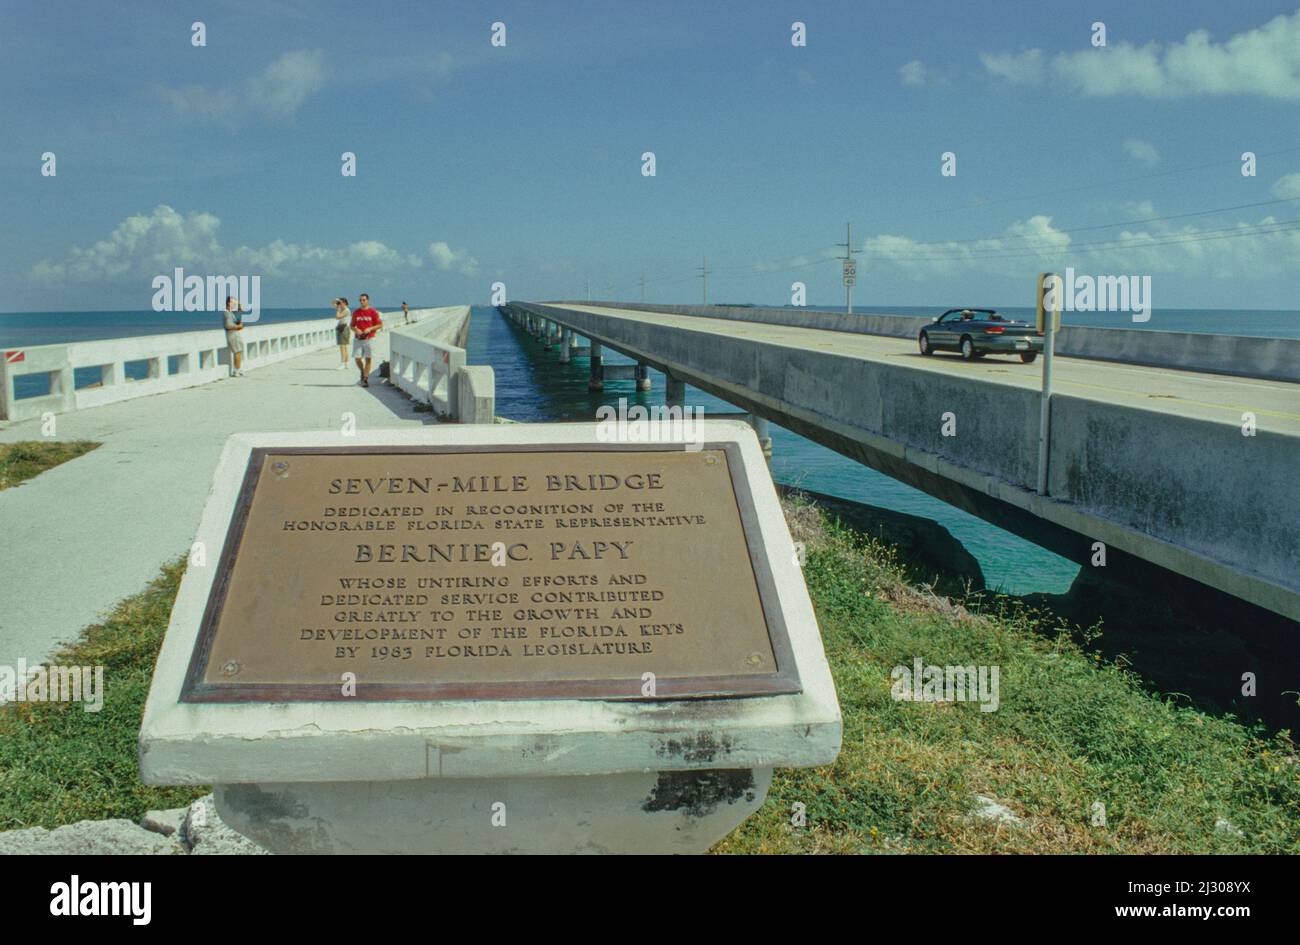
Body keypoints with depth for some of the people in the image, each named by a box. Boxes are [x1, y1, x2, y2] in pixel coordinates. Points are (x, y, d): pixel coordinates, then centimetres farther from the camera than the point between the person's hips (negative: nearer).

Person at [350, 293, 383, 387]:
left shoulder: (373, 312, -1)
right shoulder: (356, 313, 9)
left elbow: (380, 325, 0)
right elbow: (352, 325, 15)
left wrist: (370, 329, -14)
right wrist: (356, 330, -7)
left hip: (369, 339, -3)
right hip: (358, 339, 3)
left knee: (368, 359, -4)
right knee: (357, 358, -2)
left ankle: (365, 379, 1)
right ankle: (363, 372, 26)